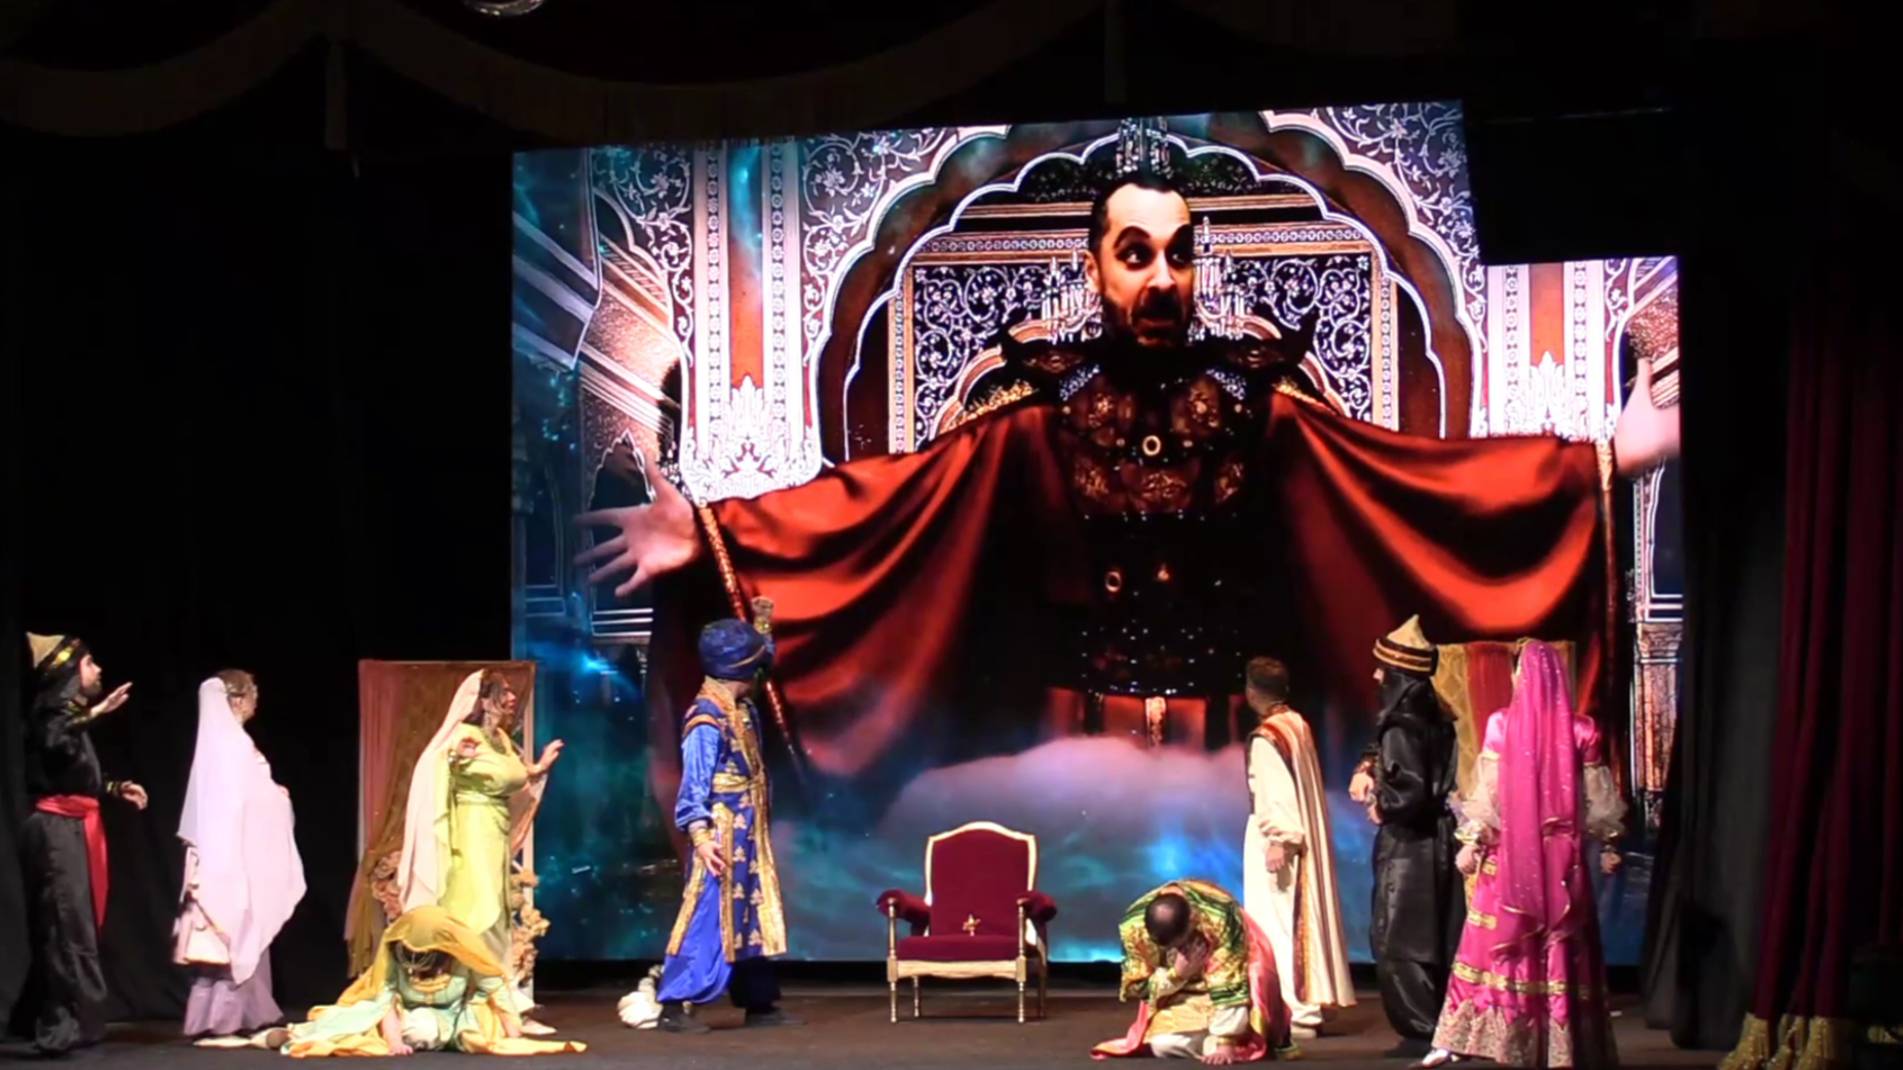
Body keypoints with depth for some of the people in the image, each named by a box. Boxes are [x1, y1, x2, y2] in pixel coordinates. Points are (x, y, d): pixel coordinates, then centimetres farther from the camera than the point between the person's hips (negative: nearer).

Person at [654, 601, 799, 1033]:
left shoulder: (741, 708, 9)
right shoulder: (707, 721, -18)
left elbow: (761, 662, 31)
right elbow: (694, 783, -21)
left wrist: (763, 625, 23)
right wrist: (700, 836, -27)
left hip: (750, 834, 9)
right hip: (724, 834, -9)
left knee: (754, 917, 12)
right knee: (710, 916, -9)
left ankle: (759, 1002, 18)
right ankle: (674, 1005, -6)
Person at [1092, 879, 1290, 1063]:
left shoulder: (1221, 919, -37)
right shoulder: (1133, 927, -28)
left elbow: (1230, 984, -33)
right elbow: (1136, 987, -15)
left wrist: (1225, 1041, -35)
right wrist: (1176, 974, -32)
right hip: (1180, 990, 3)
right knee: (1164, 1045, -18)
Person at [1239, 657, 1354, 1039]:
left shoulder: (1265, 738, -17)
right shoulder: (1298, 725, 6)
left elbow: (1279, 795, -21)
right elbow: (1300, 787, 10)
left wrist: (1277, 842, -20)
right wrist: (1291, 836, 14)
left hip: (1275, 838, -8)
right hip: (1305, 835, 8)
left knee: (1280, 922, -4)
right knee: (1302, 917, 13)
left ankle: (1295, 1011, -5)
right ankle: (1312, 1000, 18)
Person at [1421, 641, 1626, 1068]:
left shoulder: (1502, 725, -5)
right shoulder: (1580, 731, -2)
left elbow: (1488, 792, -5)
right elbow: (1598, 797, 2)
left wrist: (1472, 841, 1)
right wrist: (1608, 844, 12)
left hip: (1510, 851, 0)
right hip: (1562, 853, 1)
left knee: (1499, 942, 3)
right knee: (1562, 945, 6)